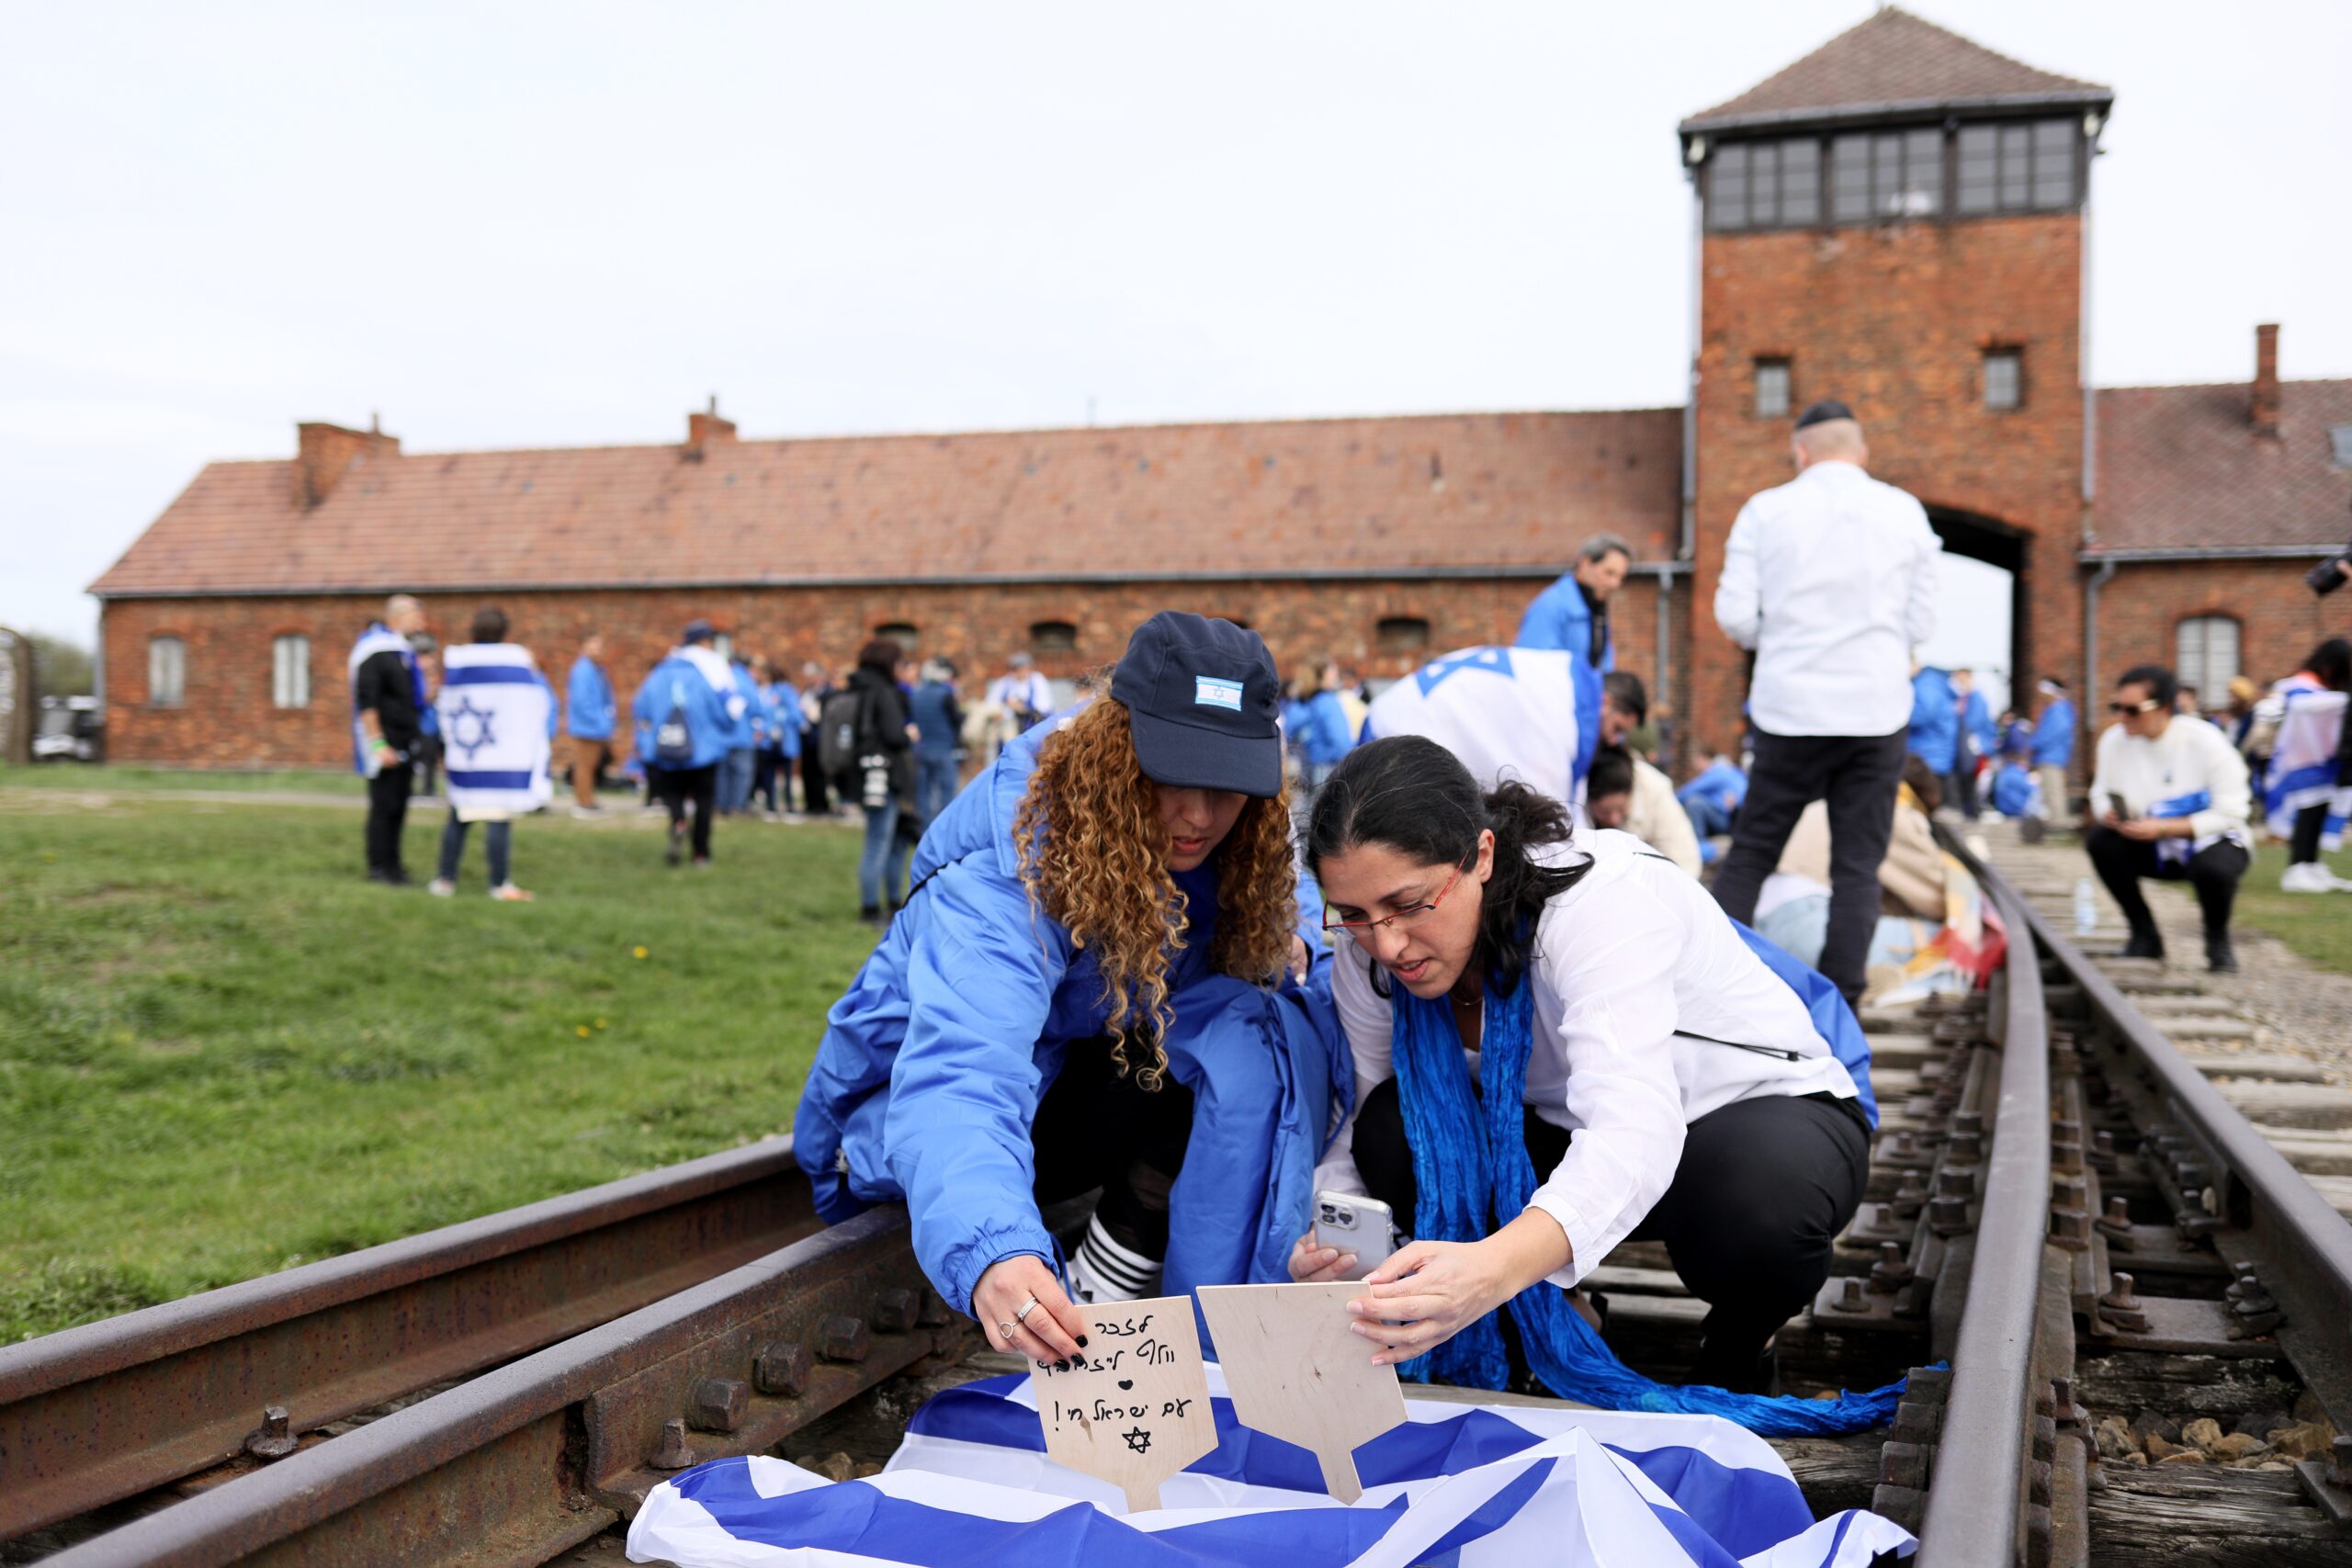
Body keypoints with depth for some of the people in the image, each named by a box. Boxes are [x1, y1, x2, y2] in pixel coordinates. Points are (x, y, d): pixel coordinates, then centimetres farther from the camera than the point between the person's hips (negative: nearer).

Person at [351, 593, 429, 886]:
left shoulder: (403, 650, 15)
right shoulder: (375, 650, -13)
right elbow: (366, 702, -19)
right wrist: (379, 745, -22)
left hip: (403, 744, 9)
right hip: (384, 744, -9)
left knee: (398, 806, 11)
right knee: (384, 805, -5)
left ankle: (391, 865, 17)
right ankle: (379, 867, 1)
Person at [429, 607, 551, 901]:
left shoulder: (453, 660, 3)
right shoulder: (520, 658, -5)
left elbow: (445, 708, 12)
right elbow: (539, 704, -1)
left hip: (464, 756, 3)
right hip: (506, 756, -3)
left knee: (459, 818, 12)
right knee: (499, 820, -3)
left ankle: (445, 879, 14)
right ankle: (500, 884, -3)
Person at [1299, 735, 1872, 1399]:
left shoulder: (1601, 899, -34)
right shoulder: (1368, 959, -15)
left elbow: (1636, 1129, -48)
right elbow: (1364, 1115, -8)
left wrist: (1497, 1264, -65)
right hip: (1567, 1133, 4)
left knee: (1759, 1201, -39)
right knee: (1392, 1132, -23)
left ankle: (1735, 1354, -2)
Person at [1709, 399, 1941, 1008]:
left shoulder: (1765, 510, 0)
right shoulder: (1905, 512, 5)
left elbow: (1734, 615, -4)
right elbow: (1922, 623, 6)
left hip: (1789, 707, 0)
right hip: (1878, 711, 1)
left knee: (1749, 856, 9)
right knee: (1858, 866, 6)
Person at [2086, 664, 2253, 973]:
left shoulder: (2205, 742, -19)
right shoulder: (2114, 740, -7)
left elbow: (2229, 814, -20)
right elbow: (2101, 795, 3)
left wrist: (2163, 828, -31)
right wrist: (2110, 814, -23)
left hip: (2212, 841, -4)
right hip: (2156, 852, 5)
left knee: (2212, 867, -39)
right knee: (2100, 840, -22)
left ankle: (2217, 939, -2)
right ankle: (2144, 936, -3)